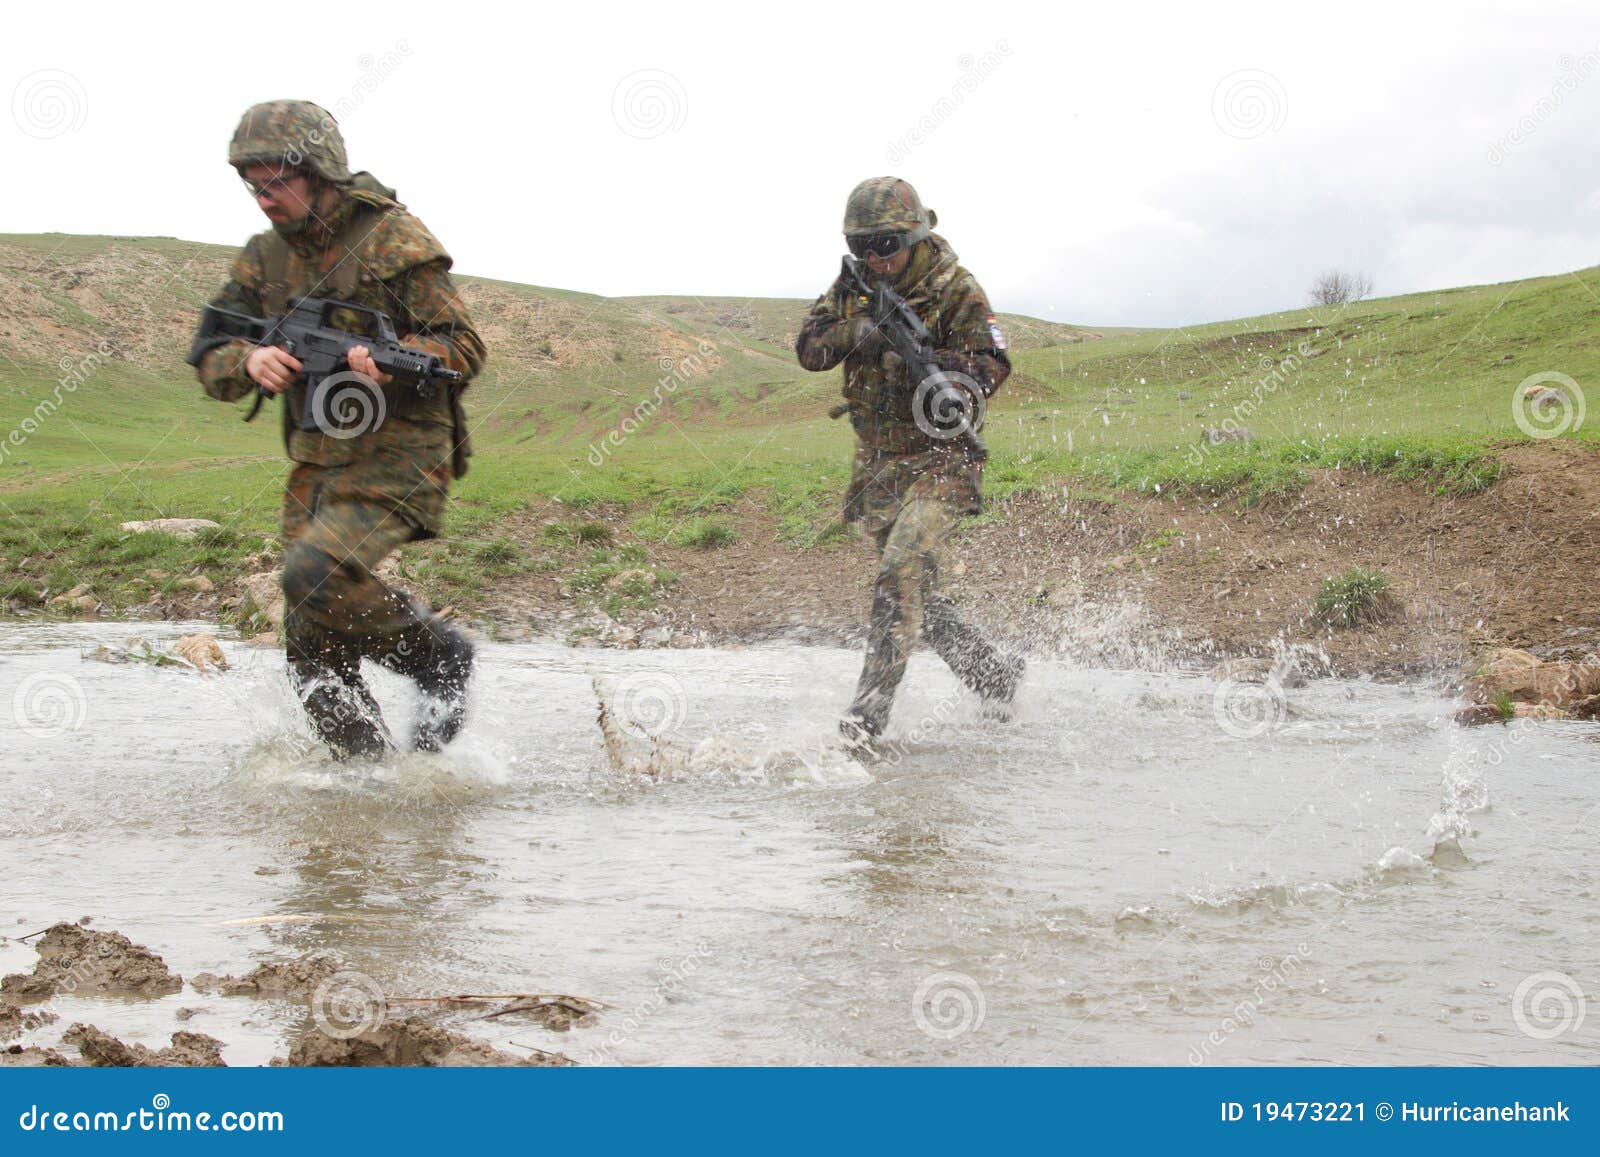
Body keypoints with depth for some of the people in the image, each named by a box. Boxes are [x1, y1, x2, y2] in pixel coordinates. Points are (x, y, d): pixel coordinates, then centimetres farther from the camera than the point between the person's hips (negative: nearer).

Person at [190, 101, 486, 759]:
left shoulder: (395, 240, -9)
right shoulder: (266, 255, 9)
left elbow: (465, 350, -10)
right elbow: (209, 358, 6)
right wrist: (250, 361, -18)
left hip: (398, 461, -7)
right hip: (316, 464, 7)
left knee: (316, 578, -26)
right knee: (314, 651, 3)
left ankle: (439, 655, -3)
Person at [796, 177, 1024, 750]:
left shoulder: (956, 289, -9)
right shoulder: (852, 288, 7)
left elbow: (991, 362, -16)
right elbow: (809, 348, 0)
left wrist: (948, 371, -37)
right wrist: (857, 331, -20)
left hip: (939, 459, -7)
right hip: (877, 464, 7)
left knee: (902, 568, -24)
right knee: (918, 593, 12)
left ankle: (868, 713, -26)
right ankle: (995, 675, 30)